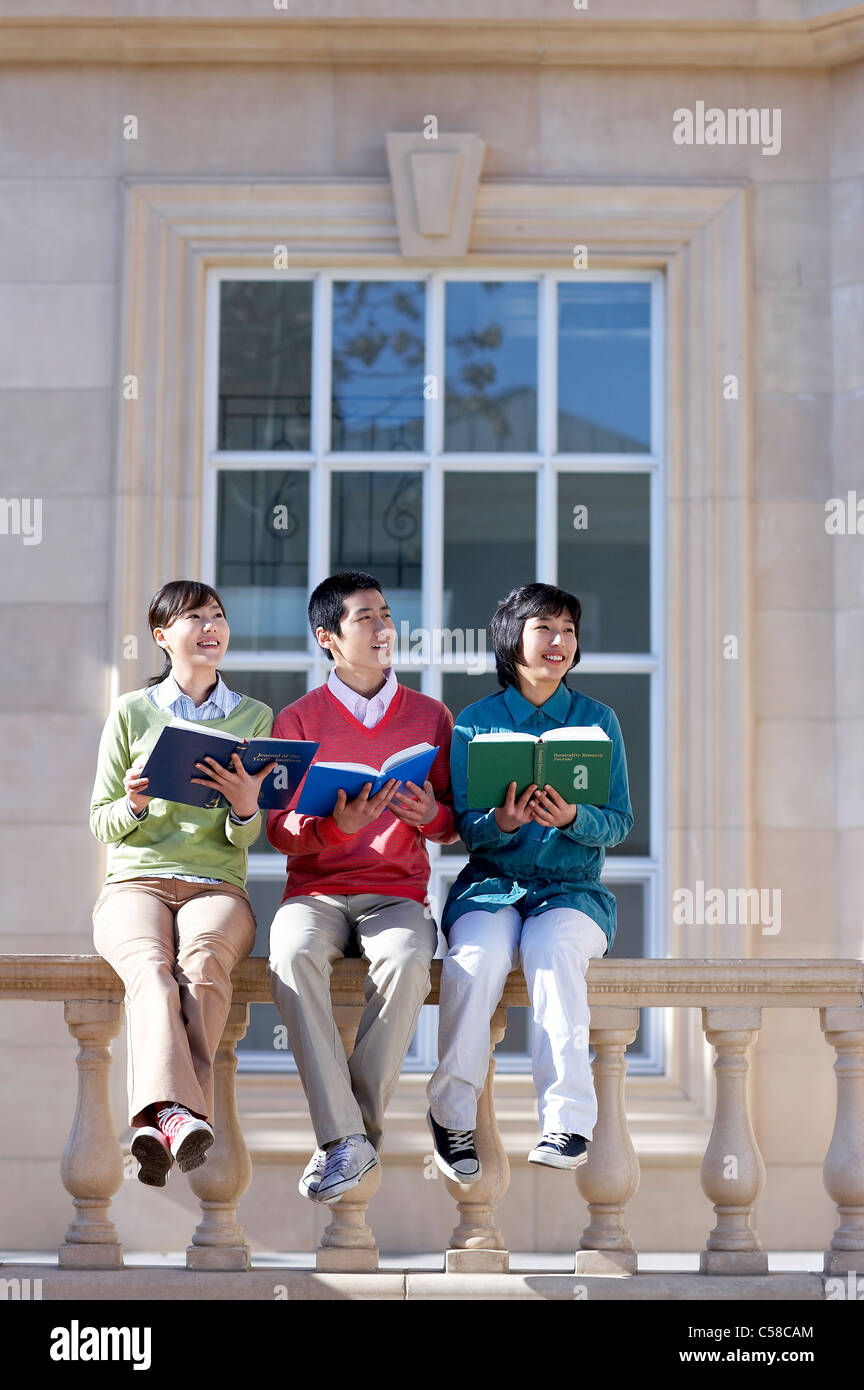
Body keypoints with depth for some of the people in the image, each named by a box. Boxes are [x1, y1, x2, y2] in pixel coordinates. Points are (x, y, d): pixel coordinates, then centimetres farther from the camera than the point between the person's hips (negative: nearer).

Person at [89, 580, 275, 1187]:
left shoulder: (254, 717, 16)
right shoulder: (131, 712, 13)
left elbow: (245, 839, 11)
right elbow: (101, 824, 13)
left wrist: (246, 807, -13)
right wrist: (134, 803, -11)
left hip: (217, 883, 1)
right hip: (135, 880, -1)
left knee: (203, 958, -37)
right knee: (150, 966, -36)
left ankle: (160, 1121, -49)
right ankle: (177, 1113, -57)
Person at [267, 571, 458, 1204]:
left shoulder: (431, 717, 13)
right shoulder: (297, 720, 9)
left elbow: (456, 822, 15)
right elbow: (279, 829, 3)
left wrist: (431, 815, -10)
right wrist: (336, 826, -18)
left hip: (397, 891, 0)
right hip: (316, 889, 0)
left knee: (406, 961, -36)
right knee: (293, 955, -36)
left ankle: (358, 1127, -24)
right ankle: (344, 1136, -34)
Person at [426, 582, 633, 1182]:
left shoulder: (599, 719, 8)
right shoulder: (475, 721, 7)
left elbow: (619, 822, 3)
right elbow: (467, 825, 2)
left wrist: (571, 818, -19)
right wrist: (504, 821, -21)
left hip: (573, 889, 0)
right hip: (492, 881, 0)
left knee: (552, 944, -34)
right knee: (480, 950, -33)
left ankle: (568, 1118, -37)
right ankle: (453, 1115, -20)